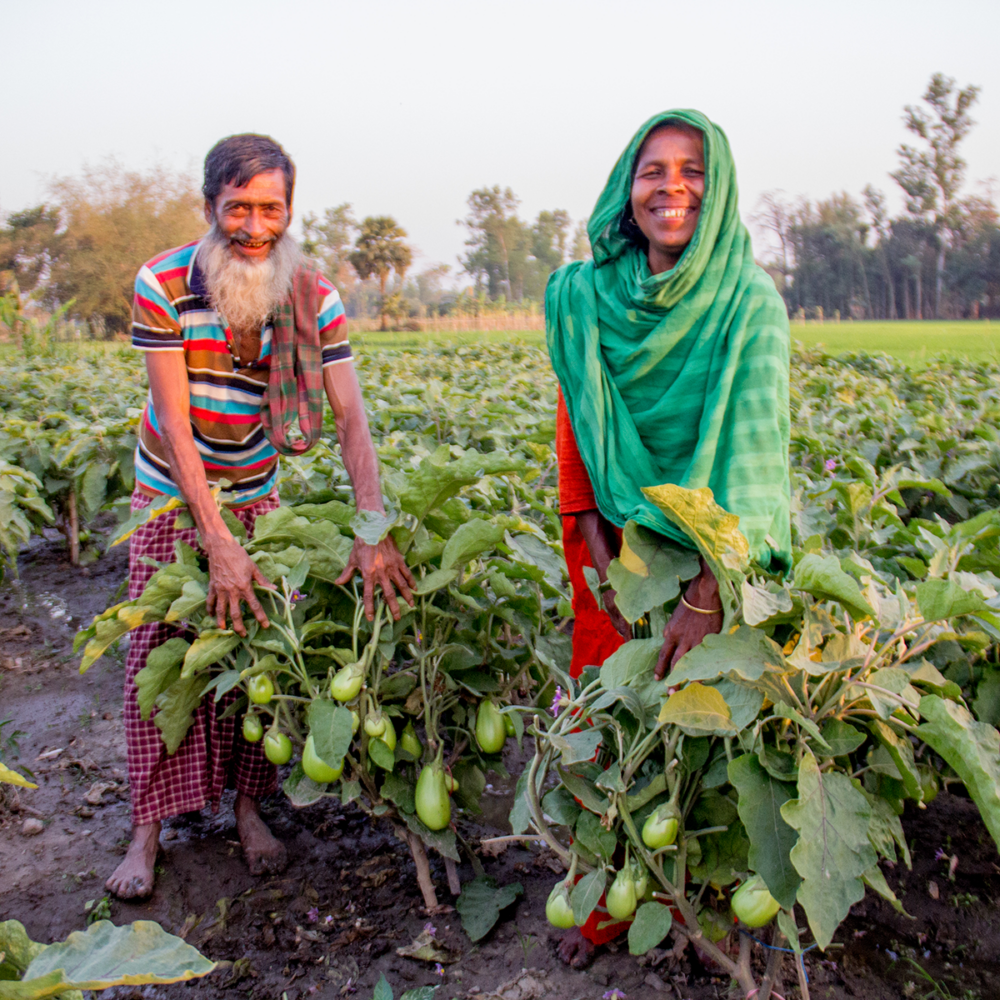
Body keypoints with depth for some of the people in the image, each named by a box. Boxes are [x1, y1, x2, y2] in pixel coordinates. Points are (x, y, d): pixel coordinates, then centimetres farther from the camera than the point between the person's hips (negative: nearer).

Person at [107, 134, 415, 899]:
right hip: (172, 490, -1)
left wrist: (374, 531, -35)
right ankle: (148, 828, 14)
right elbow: (175, 426, -23)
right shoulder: (163, 286, -22)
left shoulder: (315, 300, -16)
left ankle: (249, 807, 21)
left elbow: (351, 419, -22)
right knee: (160, 655, 1)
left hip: (257, 492, 2)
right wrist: (218, 543, -29)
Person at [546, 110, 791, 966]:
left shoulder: (750, 302, -13)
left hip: (714, 549, -2)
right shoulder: (583, 296, -4)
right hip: (614, 542, 2)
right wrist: (593, 552, -10)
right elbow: (574, 431, 0)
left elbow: (752, 450, -21)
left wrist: (706, 595, -29)